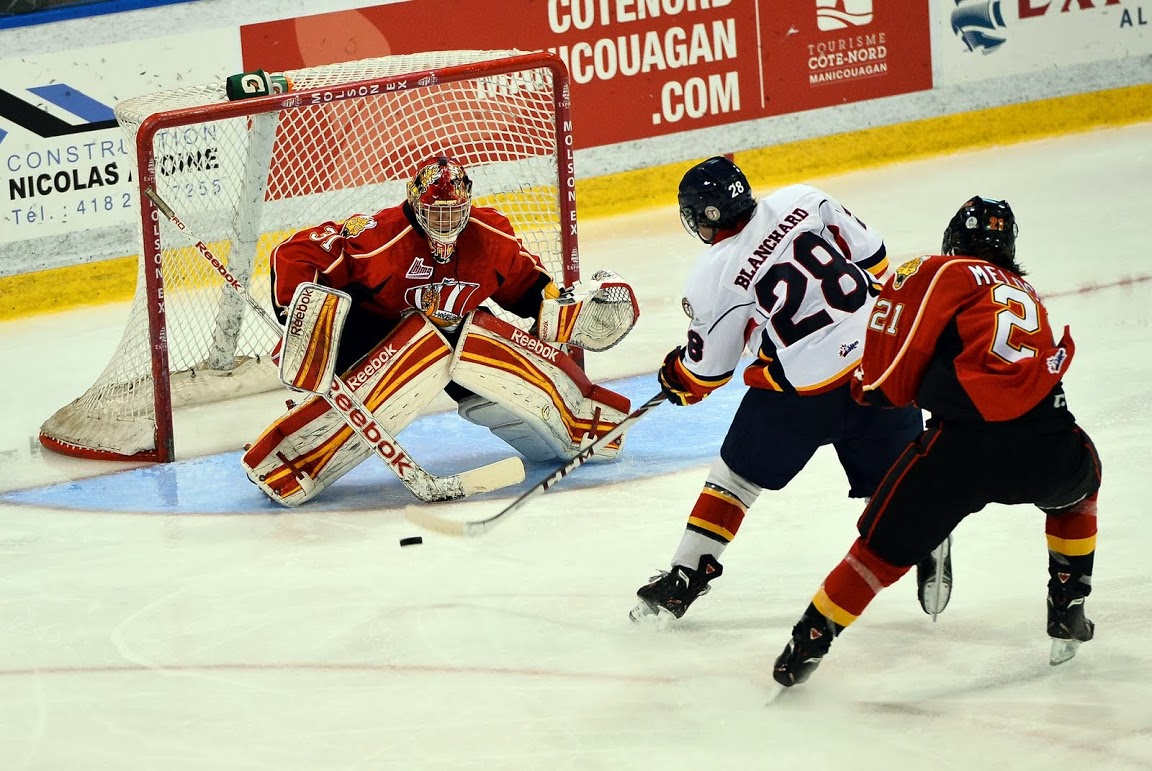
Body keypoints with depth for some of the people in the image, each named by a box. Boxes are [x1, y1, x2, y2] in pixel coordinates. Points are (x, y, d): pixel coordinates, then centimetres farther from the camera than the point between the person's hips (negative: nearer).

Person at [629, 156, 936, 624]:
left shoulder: (713, 281, -5)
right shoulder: (801, 202, 1)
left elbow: (703, 374, 6)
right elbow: (872, 257, 9)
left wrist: (676, 379, 28)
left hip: (804, 392, -3)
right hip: (882, 353, 3)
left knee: (737, 475, 16)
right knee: (889, 478, 22)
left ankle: (684, 577, 18)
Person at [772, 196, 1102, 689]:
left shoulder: (941, 273, 12)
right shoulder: (1028, 294, 30)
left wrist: (879, 390, 22)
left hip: (963, 445, -4)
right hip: (1045, 452, 4)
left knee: (885, 546, 10)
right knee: (1080, 478, 38)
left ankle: (808, 643, 9)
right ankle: (1067, 613, 36)